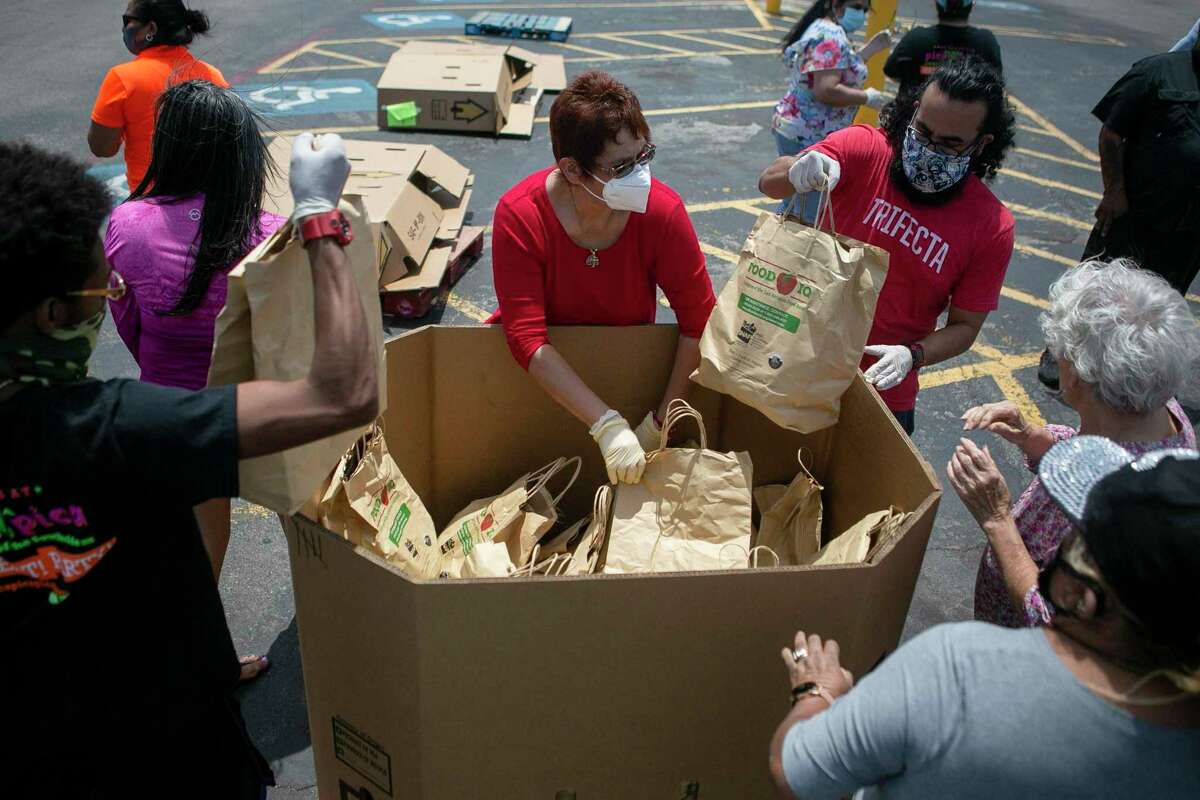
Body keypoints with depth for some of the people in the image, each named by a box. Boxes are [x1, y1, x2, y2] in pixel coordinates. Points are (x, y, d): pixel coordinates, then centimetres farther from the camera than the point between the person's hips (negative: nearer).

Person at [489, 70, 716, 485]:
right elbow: (528, 338, -28)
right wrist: (608, 426, -36)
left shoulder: (662, 211, -20)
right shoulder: (518, 216, -24)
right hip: (543, 370, 0)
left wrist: (659, 423, -24)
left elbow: (699, 320, -17)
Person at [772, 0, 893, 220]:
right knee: (810, 218, -7)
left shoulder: (818, 28, 16)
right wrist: (867, 97, -14)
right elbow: (826, 91, -26)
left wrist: (871, 48, 18)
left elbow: (840, 71, 26)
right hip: (809, 137, -11)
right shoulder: (831, 36, -17)